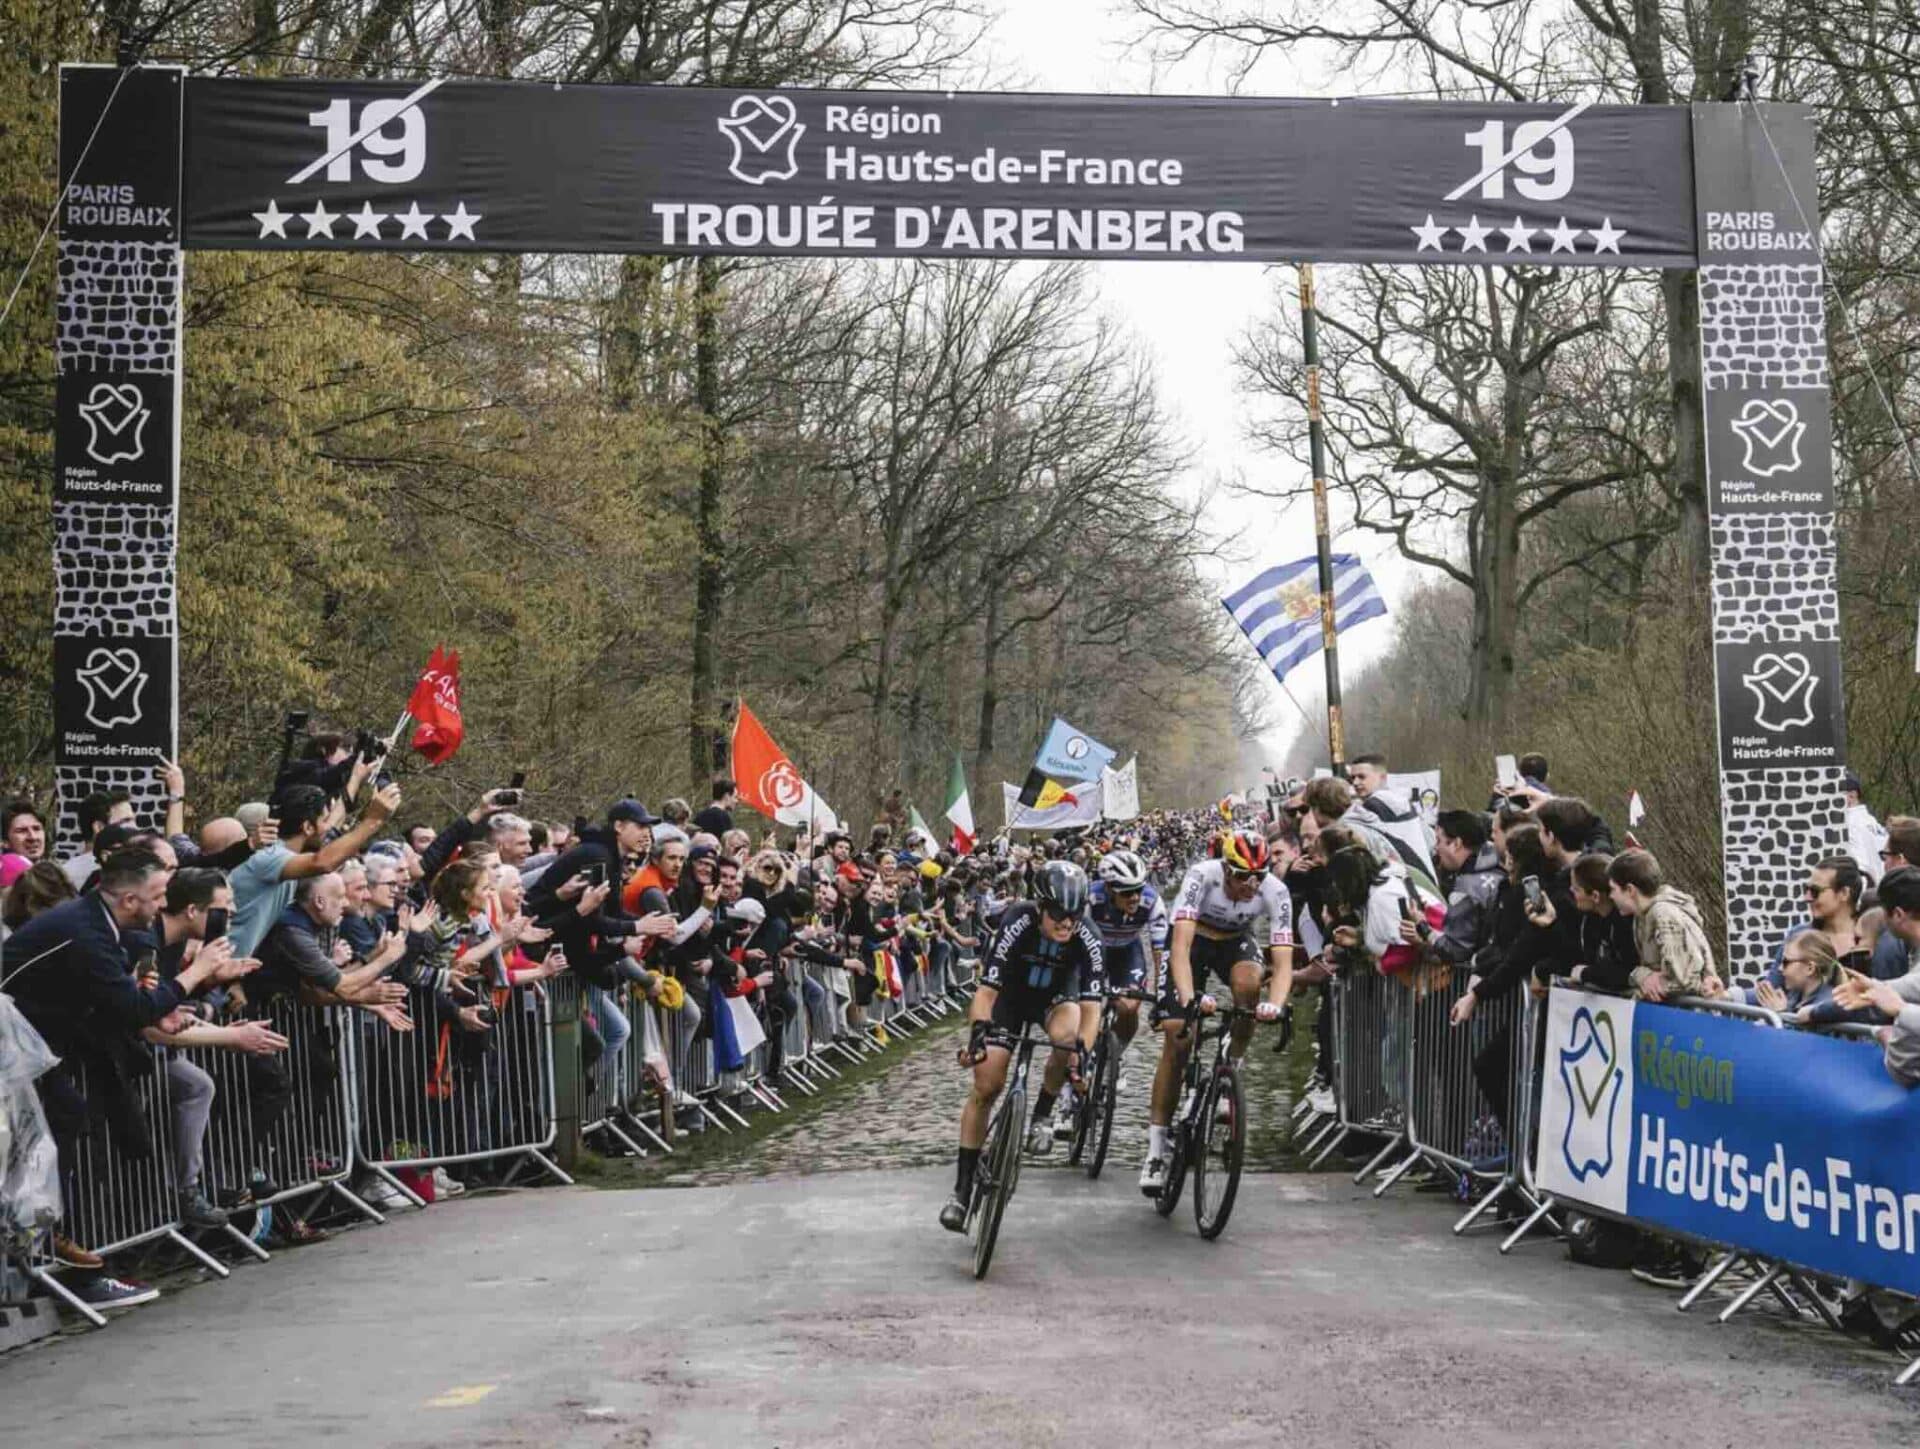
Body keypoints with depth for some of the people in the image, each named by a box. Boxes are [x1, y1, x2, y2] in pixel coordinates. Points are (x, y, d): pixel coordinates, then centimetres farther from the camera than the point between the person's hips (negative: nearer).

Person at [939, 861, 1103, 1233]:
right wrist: (978, 1031, -50)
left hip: (1056, 994, 1)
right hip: (1011, 995, -1)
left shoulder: (1087, 937, -28)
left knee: (1066, 1036, -35)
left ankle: (1041, 1117, -9)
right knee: (986, 1086, -11)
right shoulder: (1019, 923, -32)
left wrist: (1086, 1048, -46)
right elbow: (987, 989, -33)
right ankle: (962, 1188, -1)